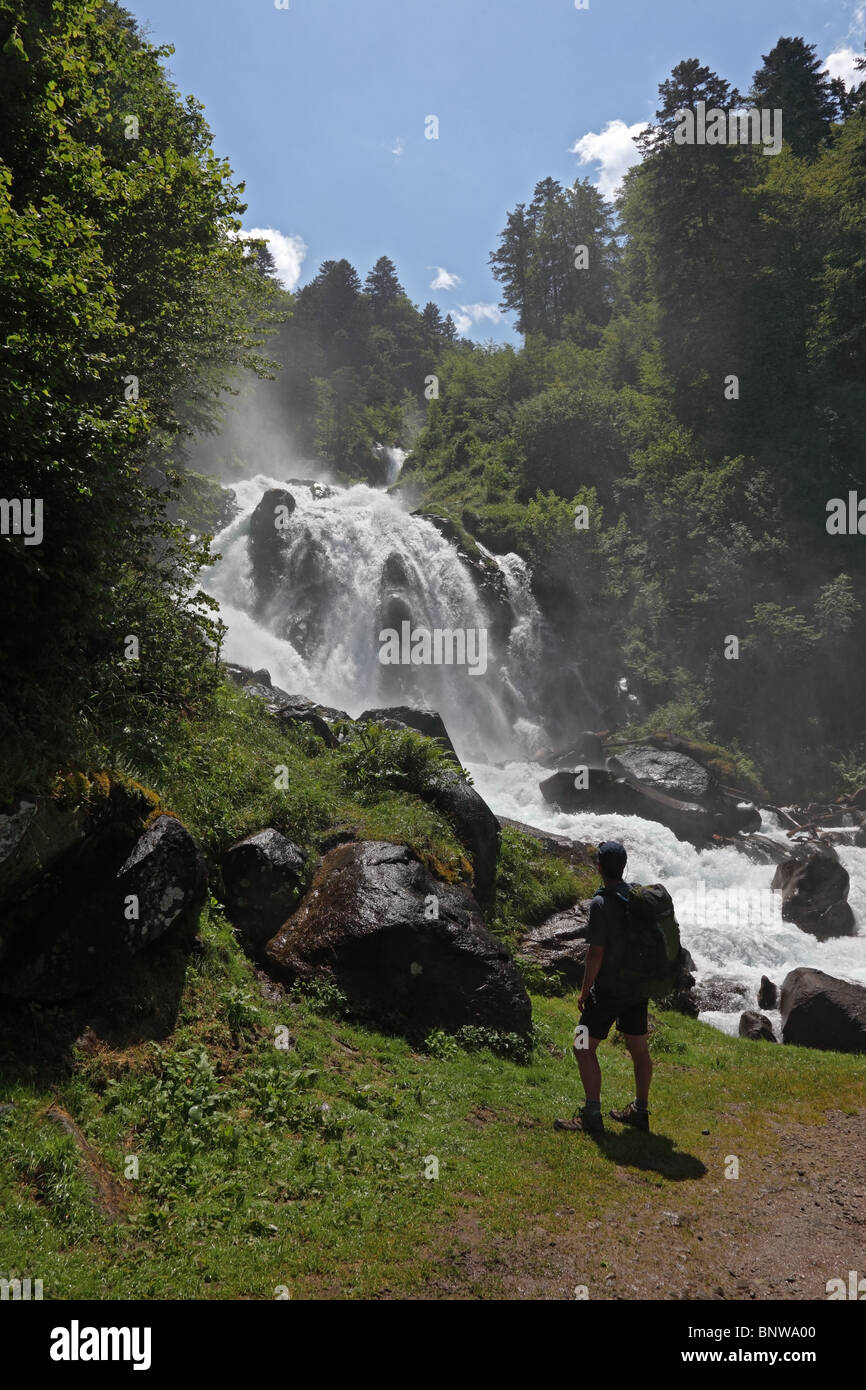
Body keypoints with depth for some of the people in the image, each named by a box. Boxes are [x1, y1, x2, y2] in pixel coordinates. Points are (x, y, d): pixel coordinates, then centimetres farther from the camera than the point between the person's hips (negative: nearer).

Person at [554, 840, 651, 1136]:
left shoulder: (601, 903, -21)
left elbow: (596, 953, -21)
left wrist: (584, 991, -10)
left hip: (607, 989, -7)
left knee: (584, 1048, 2)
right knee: (639, 1048, 16)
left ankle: (592, 1116, 1)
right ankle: (639, 1111, 28)